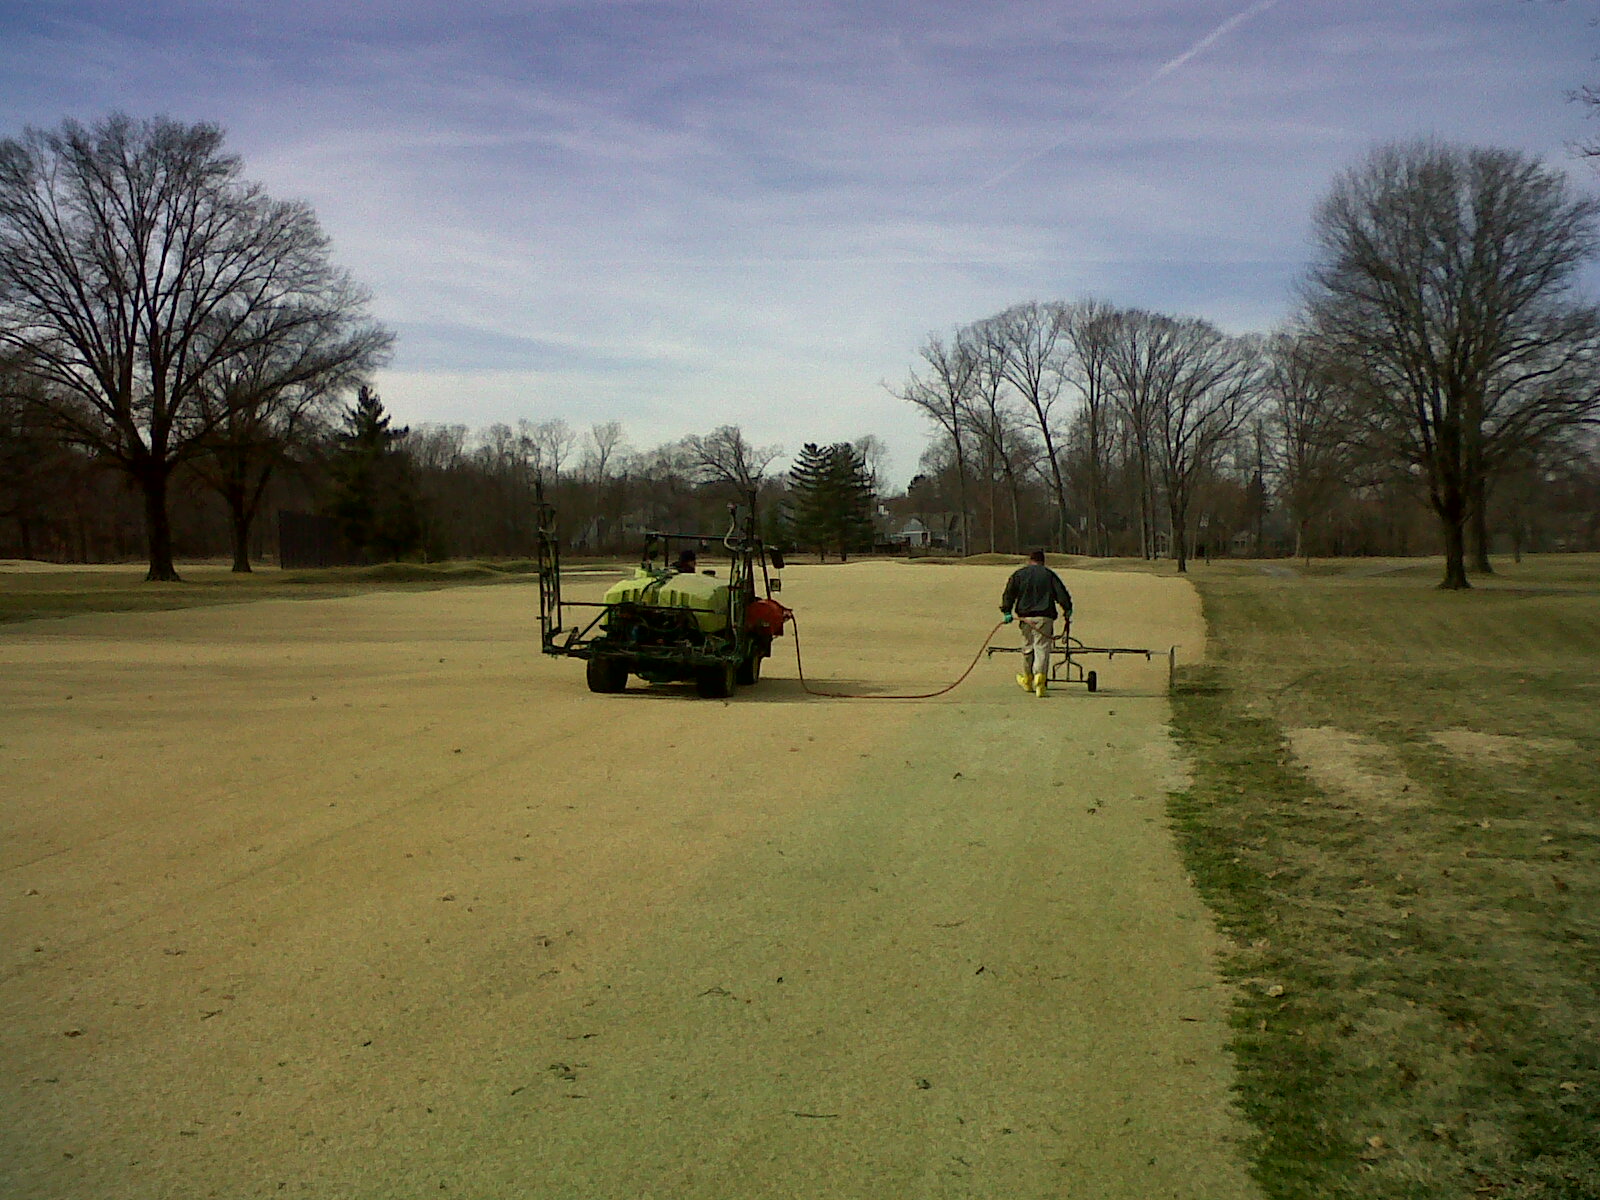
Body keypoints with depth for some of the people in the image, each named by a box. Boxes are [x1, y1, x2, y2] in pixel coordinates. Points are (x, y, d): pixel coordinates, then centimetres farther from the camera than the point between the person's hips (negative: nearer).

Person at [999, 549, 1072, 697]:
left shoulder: (1018, 574, 10)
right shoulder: (1049, 574, 6)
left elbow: (1009, 593, 3)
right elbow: (1062, 593, 1)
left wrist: (1007, 611, 1)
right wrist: (1067, 610, 12)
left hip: (1025, 616, 2)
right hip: (1044, 616, -2)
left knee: (1027, 647, 15)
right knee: (1042, 647, -5)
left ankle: (1027, 680, 27)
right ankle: (1040, 677, -24)